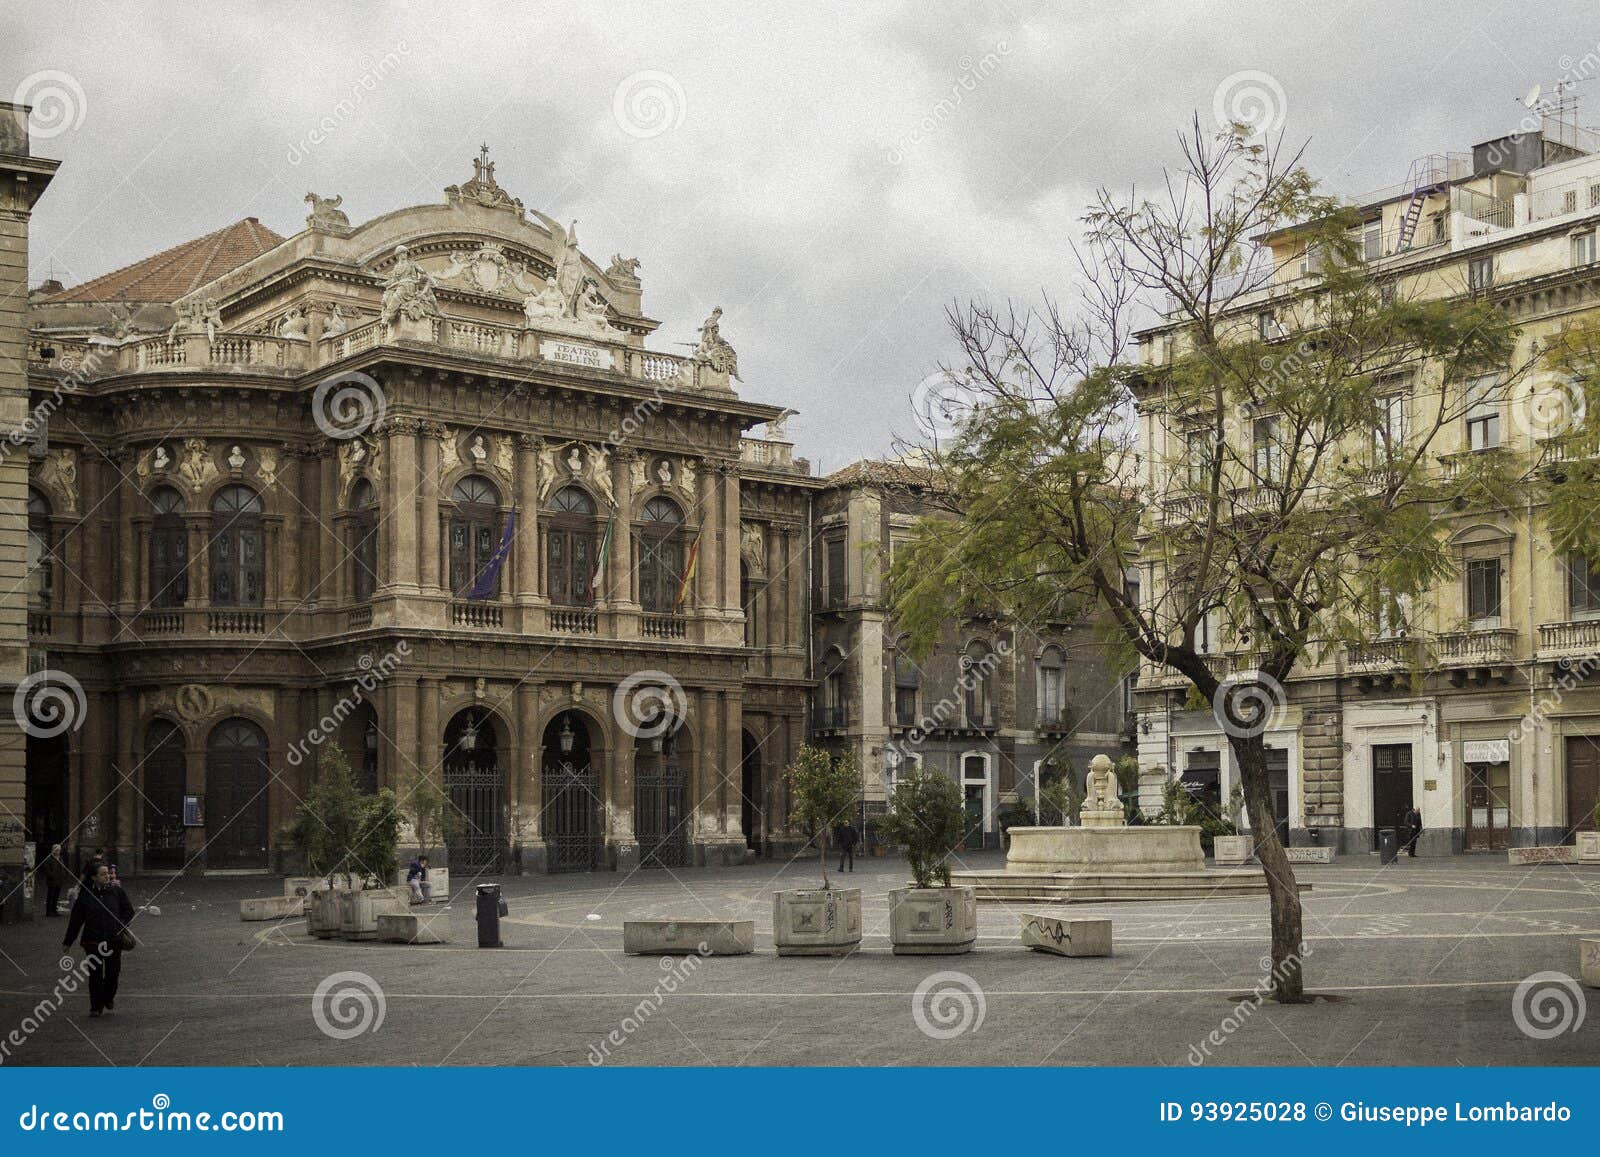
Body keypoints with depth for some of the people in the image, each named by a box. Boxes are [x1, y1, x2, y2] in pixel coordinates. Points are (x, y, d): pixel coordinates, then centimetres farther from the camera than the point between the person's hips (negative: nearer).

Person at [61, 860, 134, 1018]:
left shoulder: (116, 891, 0)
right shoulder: (85, 895, -1)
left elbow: (129, 910, 7)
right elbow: (75, 919, 6)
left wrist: (121, 926, -9)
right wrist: (67, 942, 10)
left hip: (114, 940, 1)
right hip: (93, 941, -1)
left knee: (113, 973, 4)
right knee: (95, 975, 2)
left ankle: (108, 998, 33)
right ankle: (96, 1007, 14)